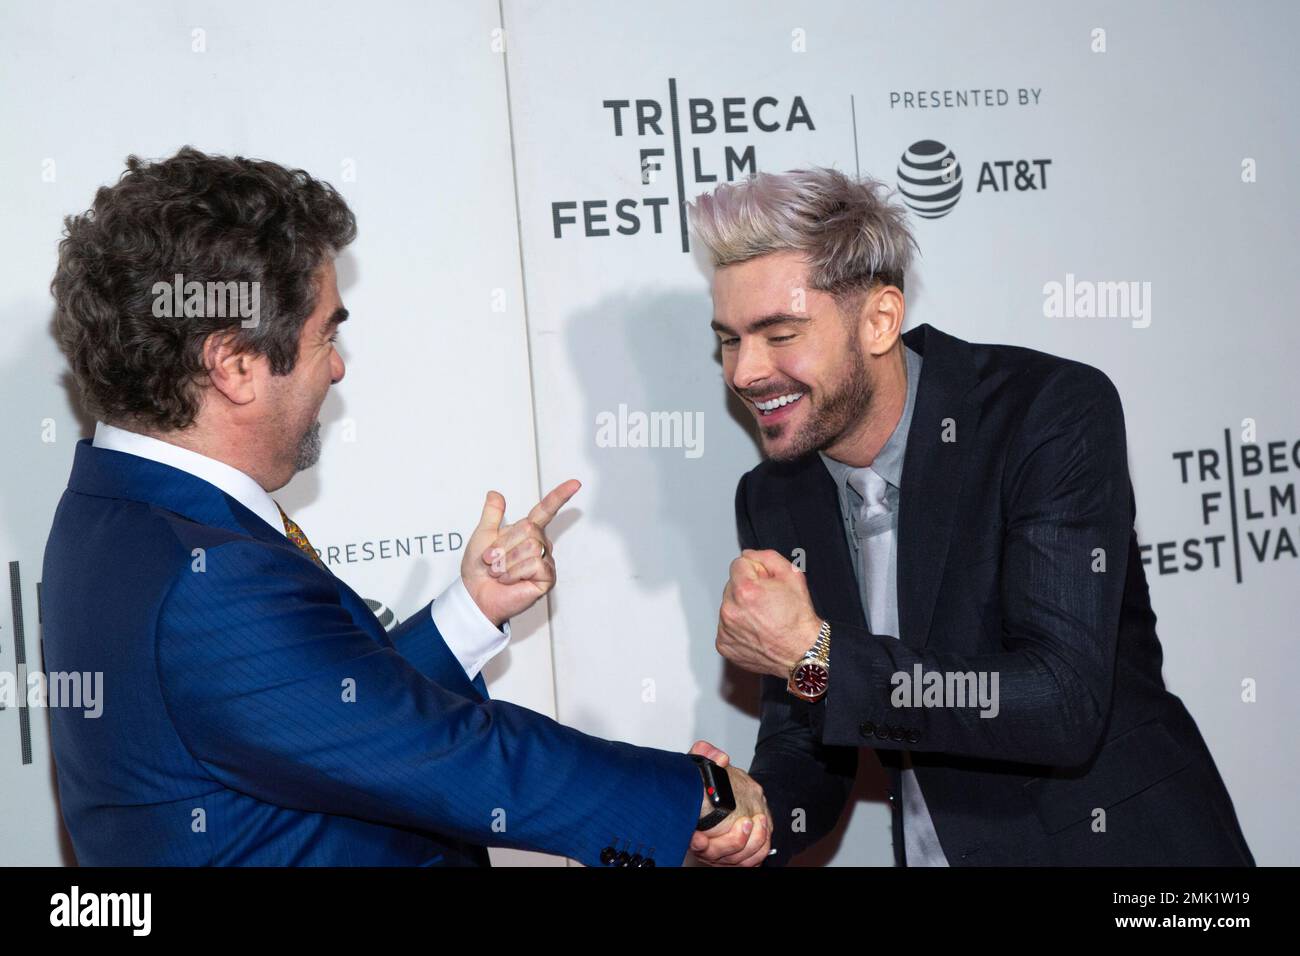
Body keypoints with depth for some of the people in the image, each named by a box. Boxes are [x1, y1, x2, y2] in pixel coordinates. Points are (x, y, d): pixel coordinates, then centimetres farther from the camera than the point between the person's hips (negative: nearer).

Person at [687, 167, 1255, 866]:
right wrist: (756, 812, -16)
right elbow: (801, 741, 4)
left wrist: (816, 657, -24)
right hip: (926, 850, 4)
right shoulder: (771, 500, 0)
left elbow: (1063, 707, -22)